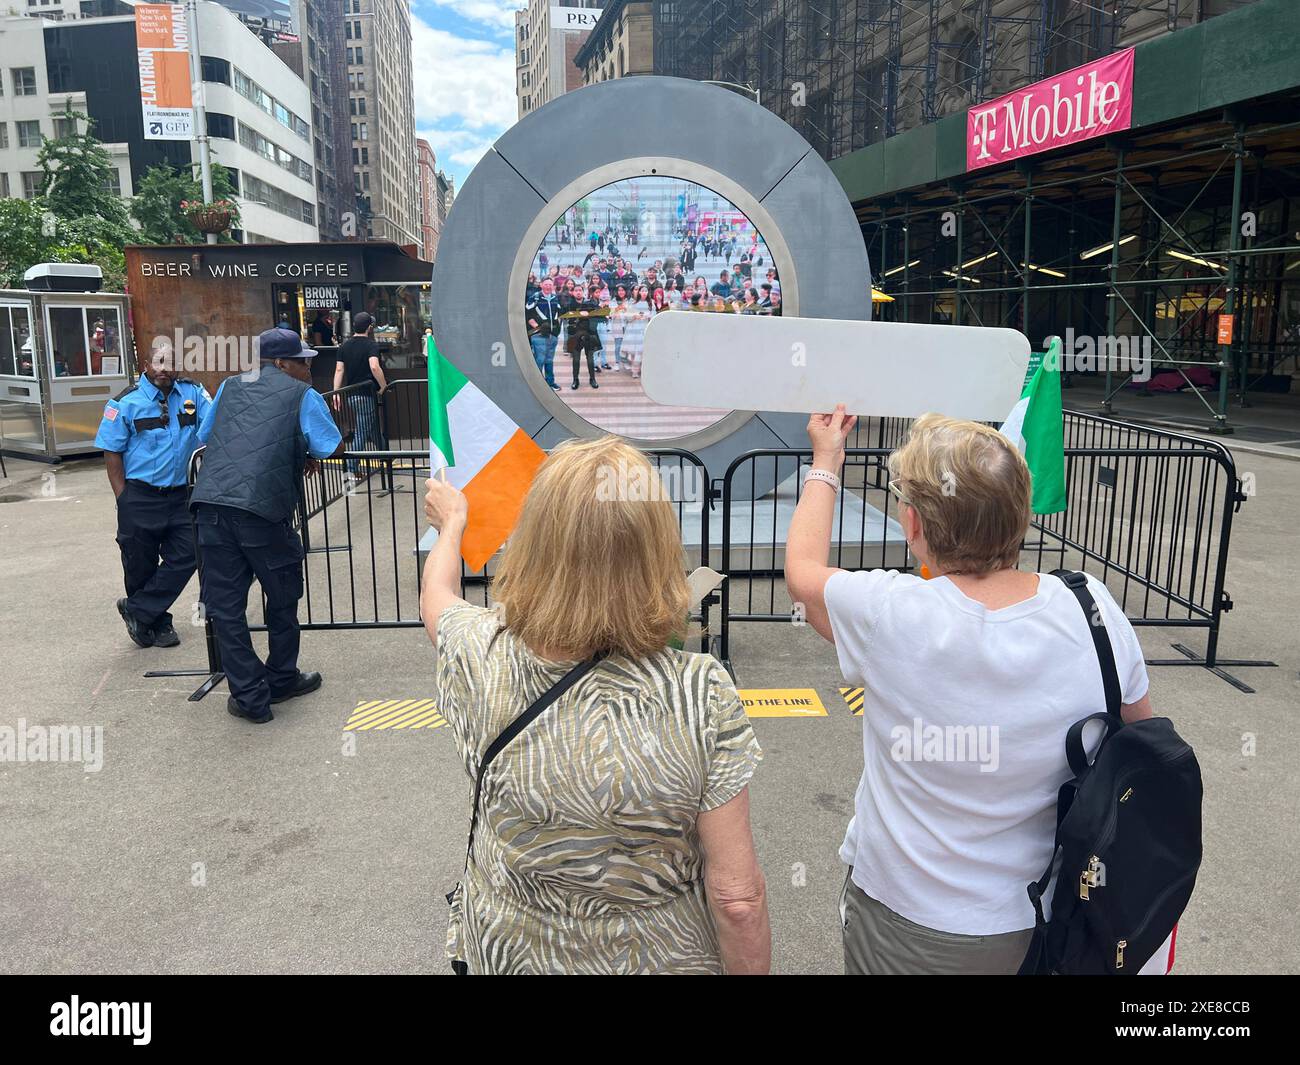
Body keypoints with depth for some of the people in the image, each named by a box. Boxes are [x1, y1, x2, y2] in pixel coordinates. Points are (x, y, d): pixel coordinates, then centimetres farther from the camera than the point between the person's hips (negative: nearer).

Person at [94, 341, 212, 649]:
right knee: (141, 565, 7)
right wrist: (125, 501, -5)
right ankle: (157, 624, 26)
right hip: (140, 497, -2)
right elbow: (111, 453, -2)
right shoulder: (126, 402, -5)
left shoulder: (193, 393, 2)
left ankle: (137, 611, 15)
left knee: (185, 557, -1)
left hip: (181, 494, 3)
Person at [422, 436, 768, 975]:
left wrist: (451, 523, 23)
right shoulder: (704, 695, -30)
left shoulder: (484, 659, -22)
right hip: (661, 954, -1)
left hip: (505, 949, 2)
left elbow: (435, 594, 3)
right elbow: (737, 899, -23)